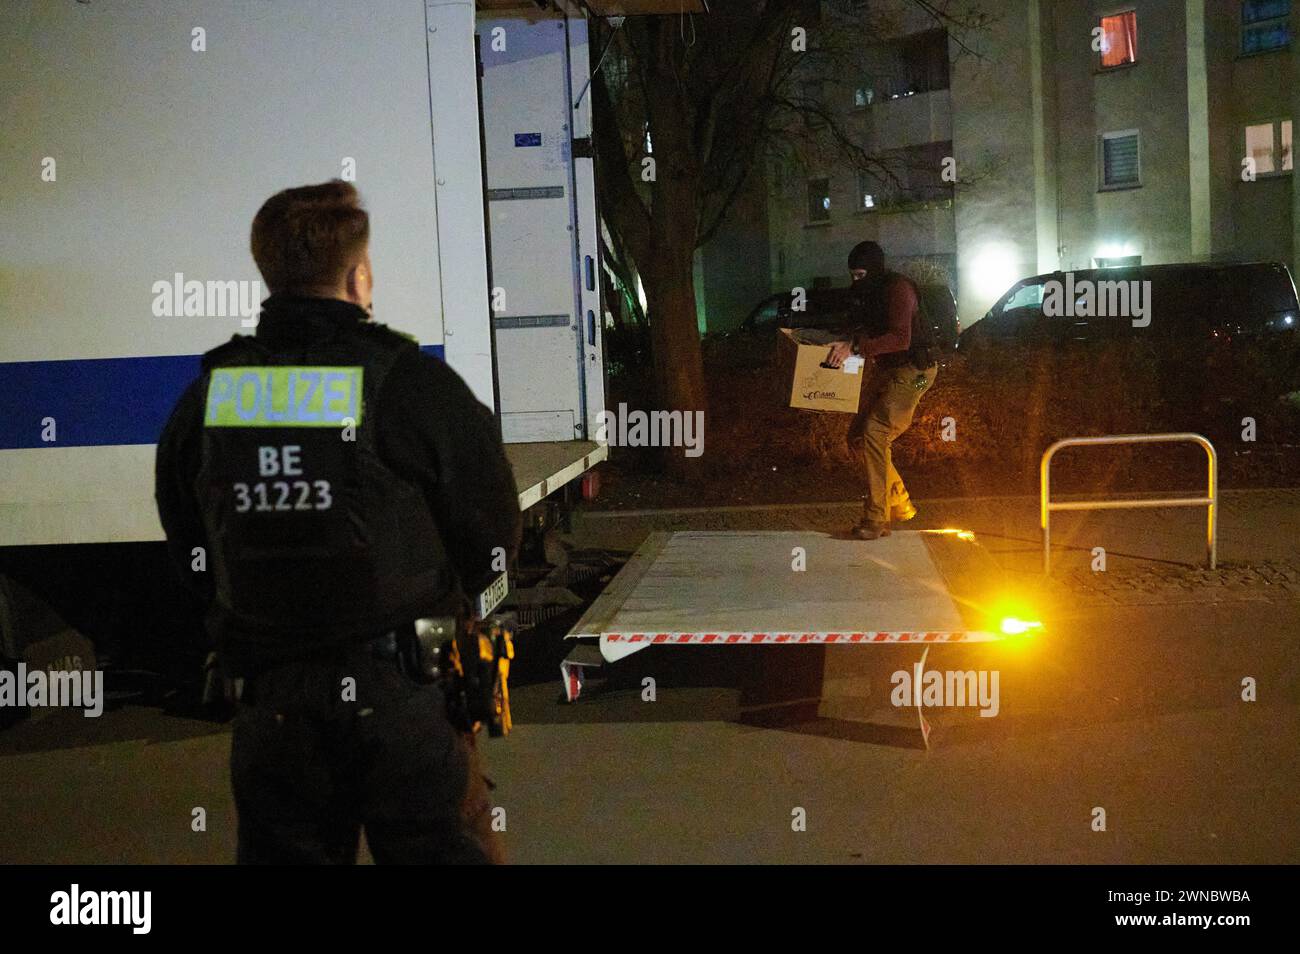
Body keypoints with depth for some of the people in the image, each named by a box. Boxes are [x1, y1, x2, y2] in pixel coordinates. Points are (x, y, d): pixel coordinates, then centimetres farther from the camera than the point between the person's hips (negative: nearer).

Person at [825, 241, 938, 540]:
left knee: (874, 433, -19)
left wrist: (855, 346, -34)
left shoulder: (898, 288, -18)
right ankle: (898, 504, 18)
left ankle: (877, 519, -14)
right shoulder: (869, 292, 9)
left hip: (914, 369, -10)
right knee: (857, 436, 5)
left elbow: (901, 338, -29)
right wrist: (845, 341, 2)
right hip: (886, 369, 10)